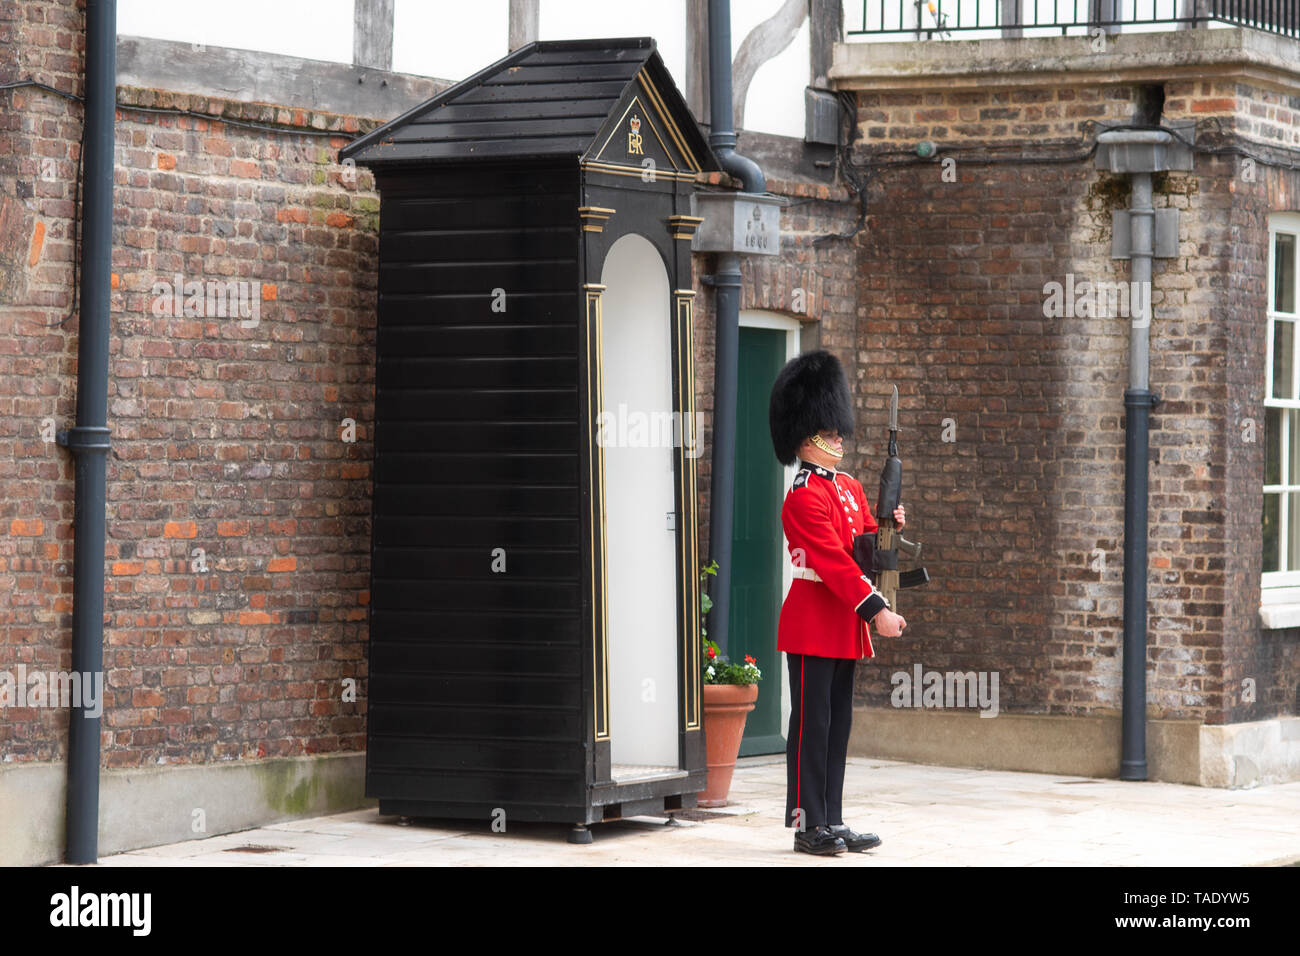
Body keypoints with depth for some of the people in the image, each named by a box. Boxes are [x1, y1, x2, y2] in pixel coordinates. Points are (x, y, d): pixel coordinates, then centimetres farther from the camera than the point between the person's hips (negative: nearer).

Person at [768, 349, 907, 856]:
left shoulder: (849, 488, 14)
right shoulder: (804, 497, -14)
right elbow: (833, 562, -21)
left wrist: (888, 526, -4)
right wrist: (876, 611, -24)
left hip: (845, 625, 9)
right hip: (814, 623, -9)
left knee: (838, 724, 10)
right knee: (812, 724, -4)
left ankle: (833, 822, 14)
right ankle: (809, 826, 0)